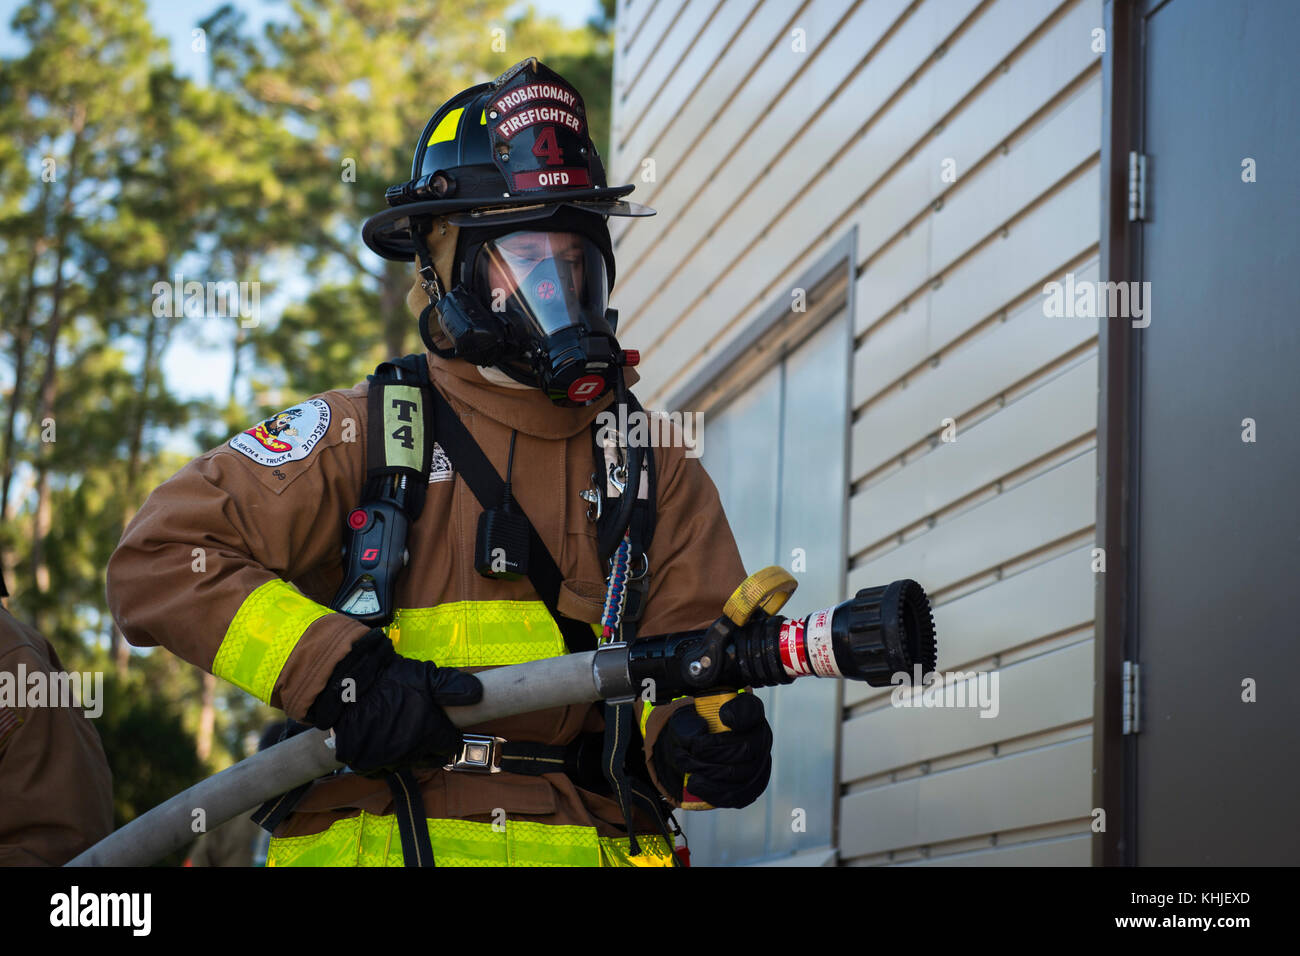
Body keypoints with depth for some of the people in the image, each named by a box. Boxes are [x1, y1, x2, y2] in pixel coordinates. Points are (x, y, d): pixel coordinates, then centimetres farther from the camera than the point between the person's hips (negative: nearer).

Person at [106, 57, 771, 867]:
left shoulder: (658, 467, 19)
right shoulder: (365, 434, 9)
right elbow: (158, 560, 4)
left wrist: (691, 738, -9)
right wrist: (337, 670, -7)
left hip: (589, 841, 4)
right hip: (374, 839, -4)